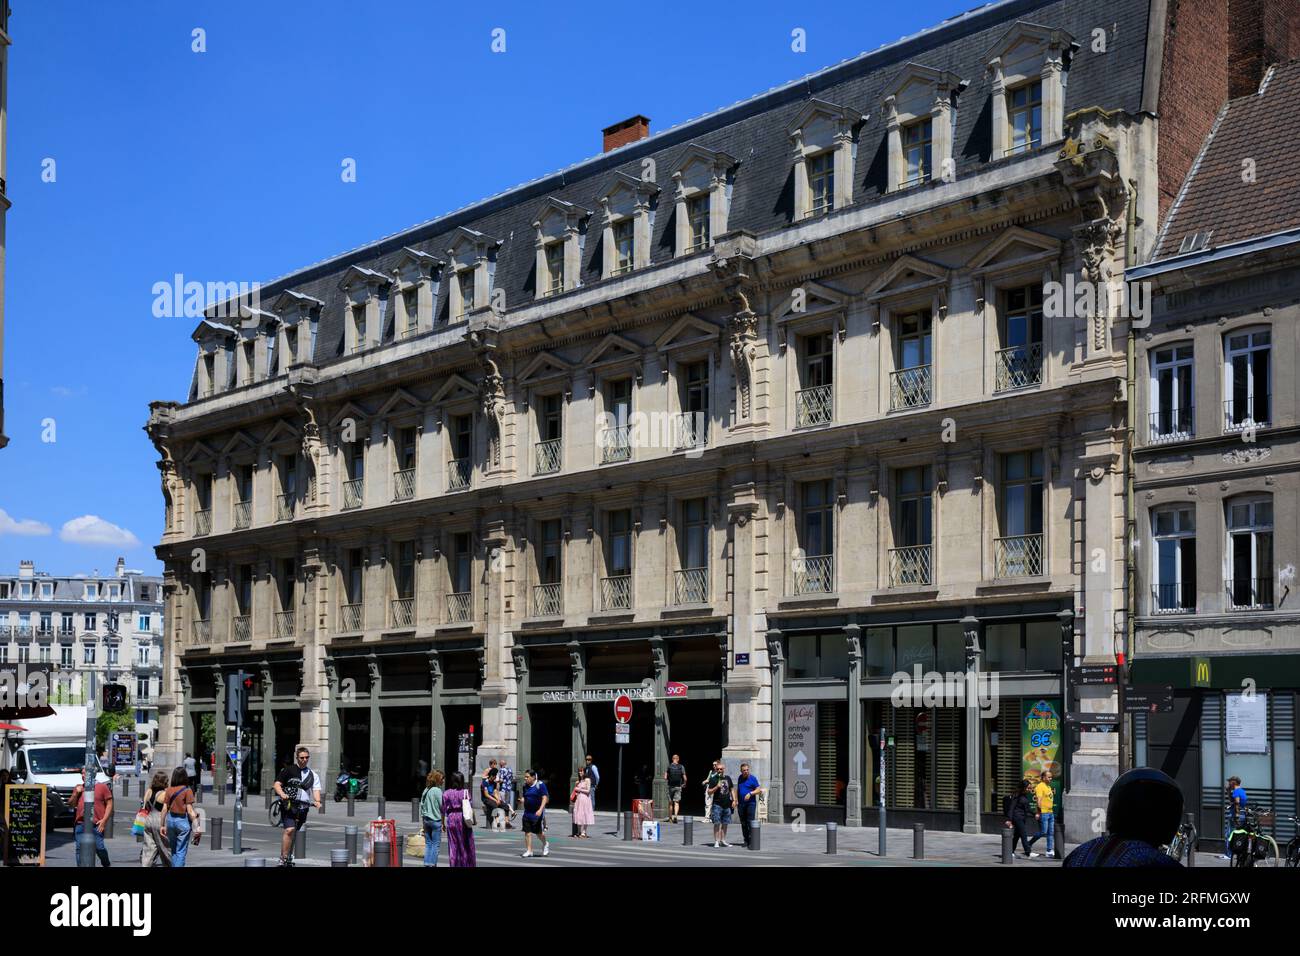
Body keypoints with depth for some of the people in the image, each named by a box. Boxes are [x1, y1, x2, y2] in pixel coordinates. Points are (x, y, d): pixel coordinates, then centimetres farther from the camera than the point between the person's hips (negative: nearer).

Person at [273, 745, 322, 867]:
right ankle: (283, 859, -20)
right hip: (288, 805, -4)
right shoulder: (289, 771, 5)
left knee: (294, 832, 10)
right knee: (290, 829, -21)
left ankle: (289, 858, 25)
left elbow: (316, 789, 2)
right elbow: (277, 784, -2)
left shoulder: (313, 775, 14)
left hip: (303, 807, 4)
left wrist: (317, 801, -18)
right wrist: (282, 794, -23)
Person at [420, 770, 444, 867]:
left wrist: (423, 818, 18)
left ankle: (427, 863, 9)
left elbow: (421, 806, 11)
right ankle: (432, 864, -1)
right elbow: (442, 807, -12)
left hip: (426, 819, 6)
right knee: (436, 844, 0)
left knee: (428, 843, 11)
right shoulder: (437, 791, -13)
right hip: (436, 820, -6)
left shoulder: (425, 790, 6)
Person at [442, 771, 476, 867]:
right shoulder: (465, 792, -6)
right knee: (466, 844, 10)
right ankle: (468, 864, 14)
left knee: (453, 845, 7)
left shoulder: (446, 793, -1)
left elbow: (443, 809, 1)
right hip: (463, 818, -1)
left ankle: (454, 864, 6)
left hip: (451, 818, 1)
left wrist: (443, 823, 10)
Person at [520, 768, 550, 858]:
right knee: (527, 832, -2)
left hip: (538, 813, -5)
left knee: (539, 832, 6)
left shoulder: (540, 785, -10)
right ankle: (529, 851, 3)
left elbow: (545, 798, -13)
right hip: (527, 813, 5)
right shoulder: (525, 786, 7)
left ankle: (545, 845, 34)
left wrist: (540, 810, -22)